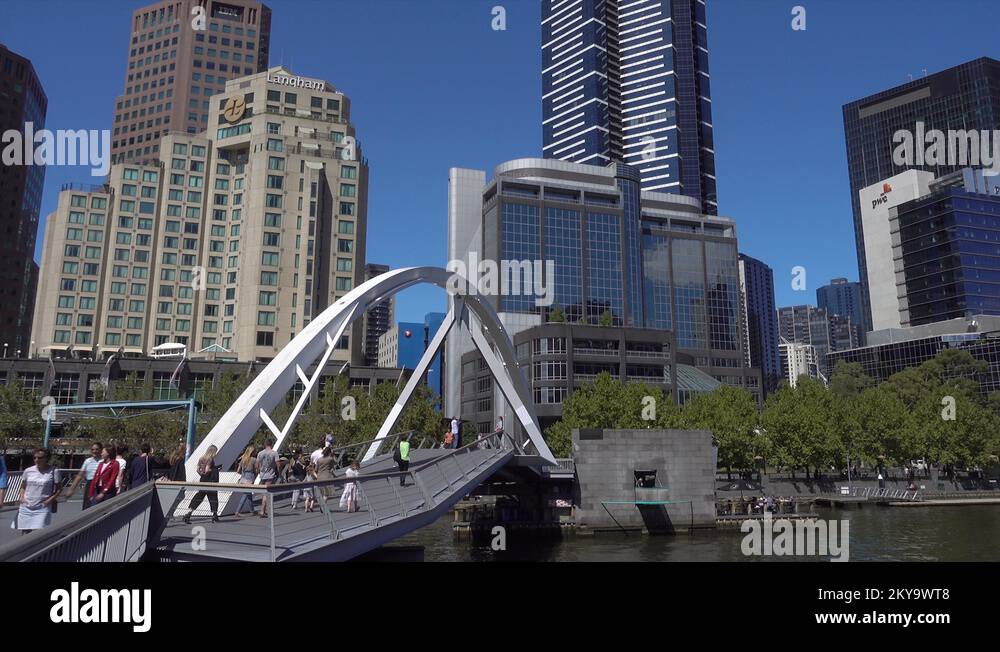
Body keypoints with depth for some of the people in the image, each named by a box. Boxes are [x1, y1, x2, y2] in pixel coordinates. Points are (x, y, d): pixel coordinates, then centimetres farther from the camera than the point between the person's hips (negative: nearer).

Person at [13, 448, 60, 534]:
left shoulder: (53, 472, -4)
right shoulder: (28, 471, 6)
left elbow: (58, 490, 2)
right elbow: (23, 487, 19)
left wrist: (49, 500, -11)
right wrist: (22, 497, 1)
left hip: (42, 509, -4)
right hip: (26, 507, 4)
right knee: (25, 533, 7)